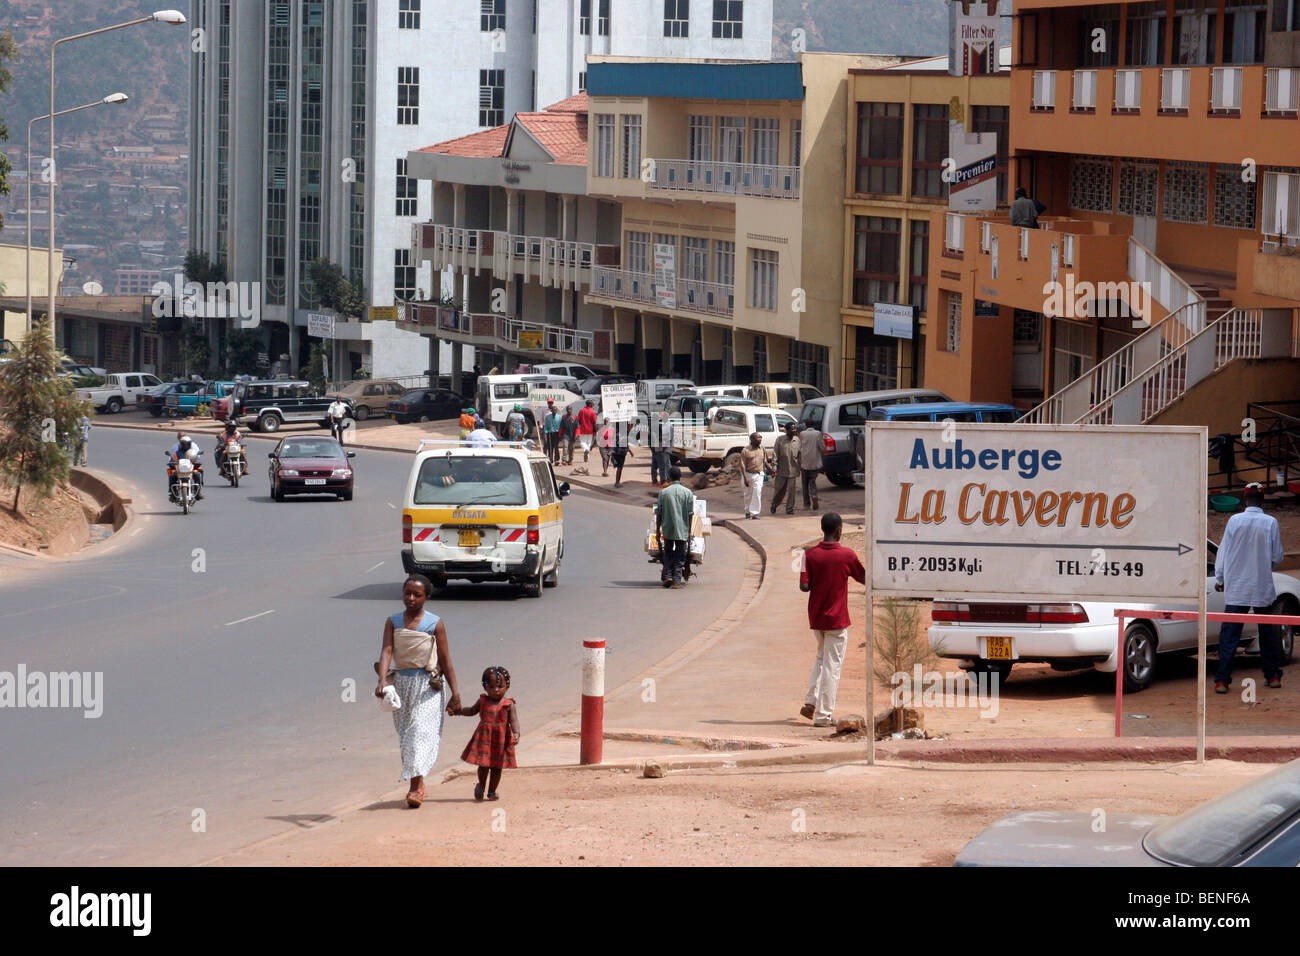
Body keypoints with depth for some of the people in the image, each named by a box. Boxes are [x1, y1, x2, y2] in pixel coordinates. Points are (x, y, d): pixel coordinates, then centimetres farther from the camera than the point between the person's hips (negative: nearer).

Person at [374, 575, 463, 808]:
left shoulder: (435, 623, -4)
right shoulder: (393, 622, 3)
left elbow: (445, 660, -1)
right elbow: (386, 651, -10)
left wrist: (455, 694, -1)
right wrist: (382, 681, -27)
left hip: (428, 685, -4)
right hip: (401, 682, 4)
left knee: (421, 730, -14)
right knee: (404, 734, 10)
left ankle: (416, 788, -19)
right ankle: (418, 782, 24)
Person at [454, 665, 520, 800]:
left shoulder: (509, 705, -5)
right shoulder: (483, 701, 5)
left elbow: (514, 720, -11)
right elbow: (472, 711, 22)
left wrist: (516, 734, -28)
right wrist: (458, 711, 10)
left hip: (501, 739, -1)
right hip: (484, 738, 1)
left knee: (497, 767, 8)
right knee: (483, 764, -1)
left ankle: (492, 791, 24)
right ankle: (481, 785, 27)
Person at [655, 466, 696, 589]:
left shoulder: (663, 492, -3)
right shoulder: (687, 493, -2)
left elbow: (659, 513, 0)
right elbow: (690, 514, -1)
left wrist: (658, 529, 9)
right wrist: (689, 531, 7)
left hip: (667, 529, 1)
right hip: (682, 530, 0)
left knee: (667, 553, 17)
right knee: (680, 556, 6)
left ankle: (667, 575, 3)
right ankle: (677, 580, -1)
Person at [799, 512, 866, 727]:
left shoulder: (810, 554, -6)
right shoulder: (847, 555, -10)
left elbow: (804, 586, -11)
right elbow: (864, 579, 4)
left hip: (816, 618, 4)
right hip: (837, 619, -4)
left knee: (821, 657, 25)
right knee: (832, 665, 1)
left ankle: (811, 703, 15)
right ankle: (823, 715, 0)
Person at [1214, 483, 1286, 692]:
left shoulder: (1234, 521, -5)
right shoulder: (1271, 523, -5)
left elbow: (1223, 552, 1)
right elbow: (1277, 557, 2)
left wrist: (1219, 579, 15)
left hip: (1236, 589, -1)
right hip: (1263, 589, 1)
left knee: (1229, 635, -2)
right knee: (1268, 632, 15)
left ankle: (1222, 680, -9)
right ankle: (1273, 676, 21)